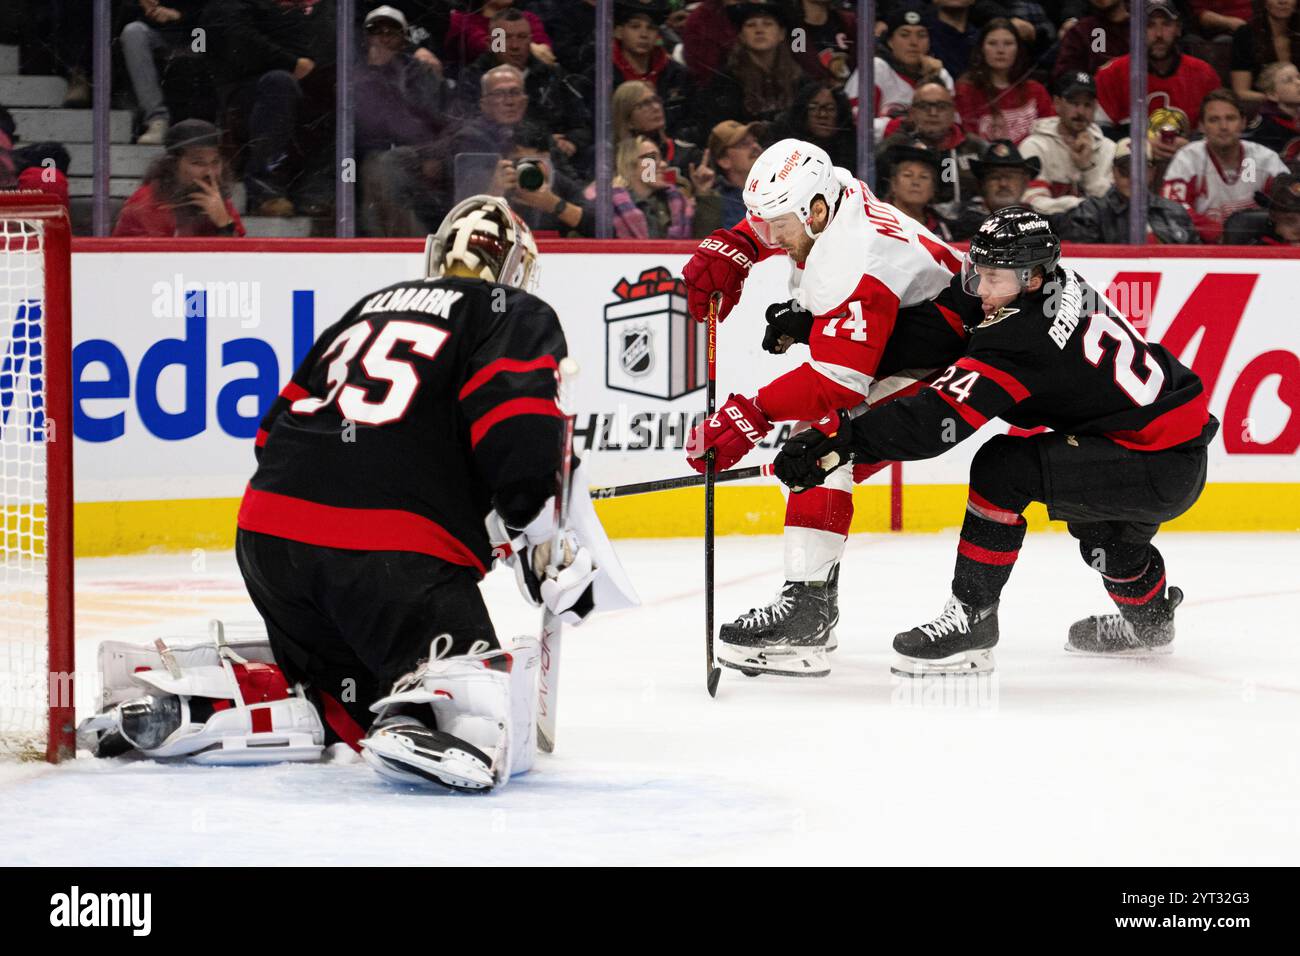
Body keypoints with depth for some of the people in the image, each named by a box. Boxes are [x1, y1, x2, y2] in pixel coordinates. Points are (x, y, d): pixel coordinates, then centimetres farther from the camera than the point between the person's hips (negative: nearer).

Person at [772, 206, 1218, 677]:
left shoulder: (1023, 336, -23)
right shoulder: (1059, 284, 3)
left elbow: (939, 418, -29)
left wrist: (838, 438, -30)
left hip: (1162, 470, -10)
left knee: (1002, 467, -18)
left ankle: (971, 617, -10)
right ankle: (1149, 617, 60)